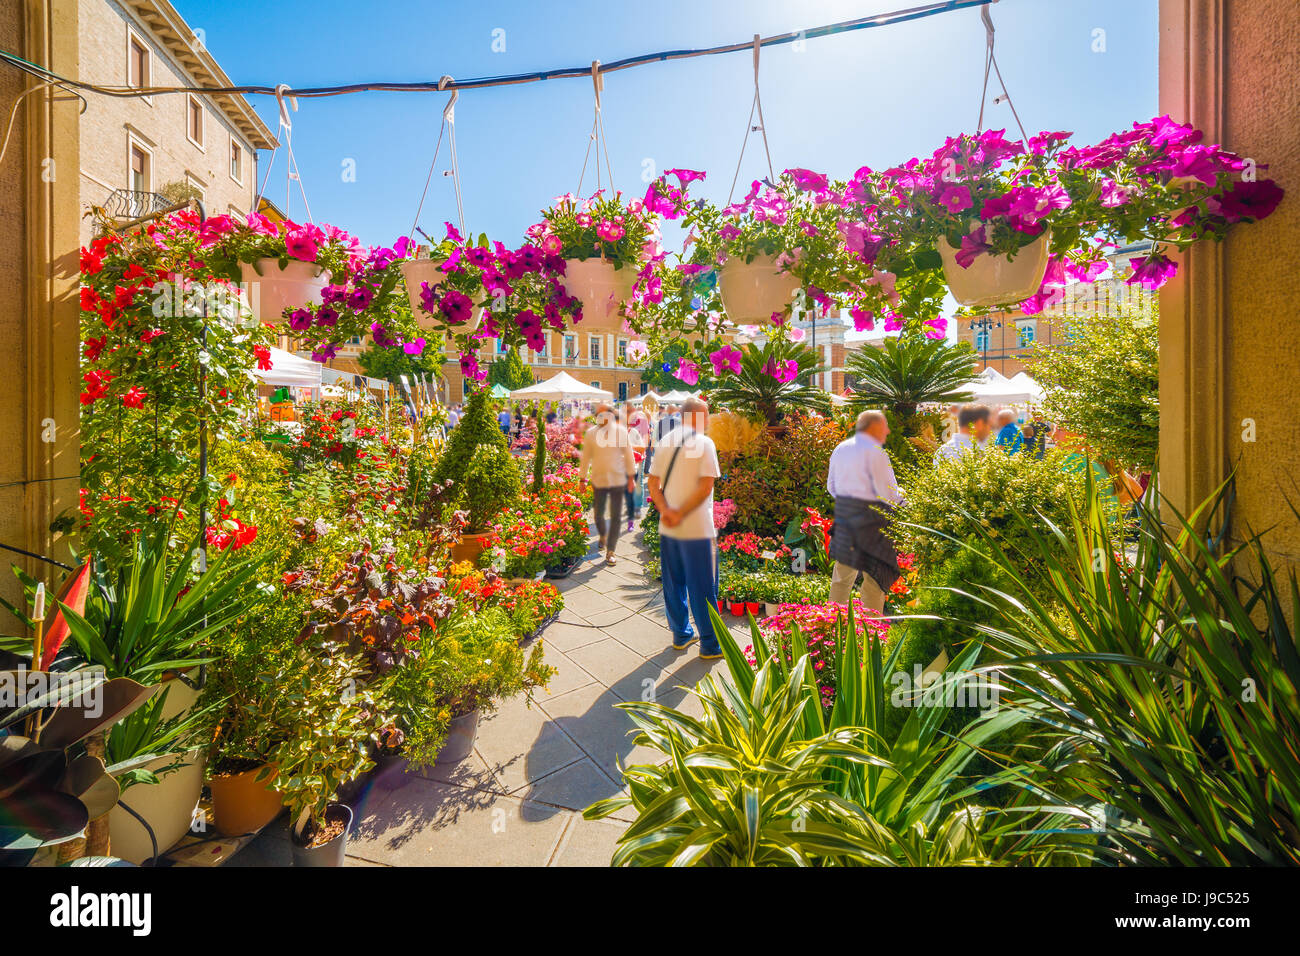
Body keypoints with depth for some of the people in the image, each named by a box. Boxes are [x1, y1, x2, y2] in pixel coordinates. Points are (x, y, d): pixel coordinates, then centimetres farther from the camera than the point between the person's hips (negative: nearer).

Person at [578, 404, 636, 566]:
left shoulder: (621, 431, -3)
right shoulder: (591, 434, -1)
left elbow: (628, 454, 4)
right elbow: (585, 457, 5)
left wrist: (631, 476, 5)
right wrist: (582, 478, 6)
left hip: (618, 479, -1)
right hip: (598, 479, 1)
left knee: (616, 516, 0)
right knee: (598, 514, 10)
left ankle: (610, 551, 10)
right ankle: (602, 535, 42)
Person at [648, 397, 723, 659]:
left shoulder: (665, 441, 9)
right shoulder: (704, 443, -9)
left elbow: (653, 483, 4)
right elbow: (705, 487, -17)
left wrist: (665, 510, -9)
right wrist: (680, 514, -14)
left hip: (667, 529, 6)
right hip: (697, 529, -6)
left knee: (673, 585, 17)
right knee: (702, 589, 5)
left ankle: (681, 635, 31)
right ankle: (710, 645, 17)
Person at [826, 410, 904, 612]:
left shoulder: (840, 448, 11)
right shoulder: (875, 452, -12)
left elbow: (831, 487, 16)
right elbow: (887, 492, -14)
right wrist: (902, 502, 5)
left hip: (843, 512, 7)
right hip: (870, 514, -7)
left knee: (843, 572, 16)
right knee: (874, 574, 2)